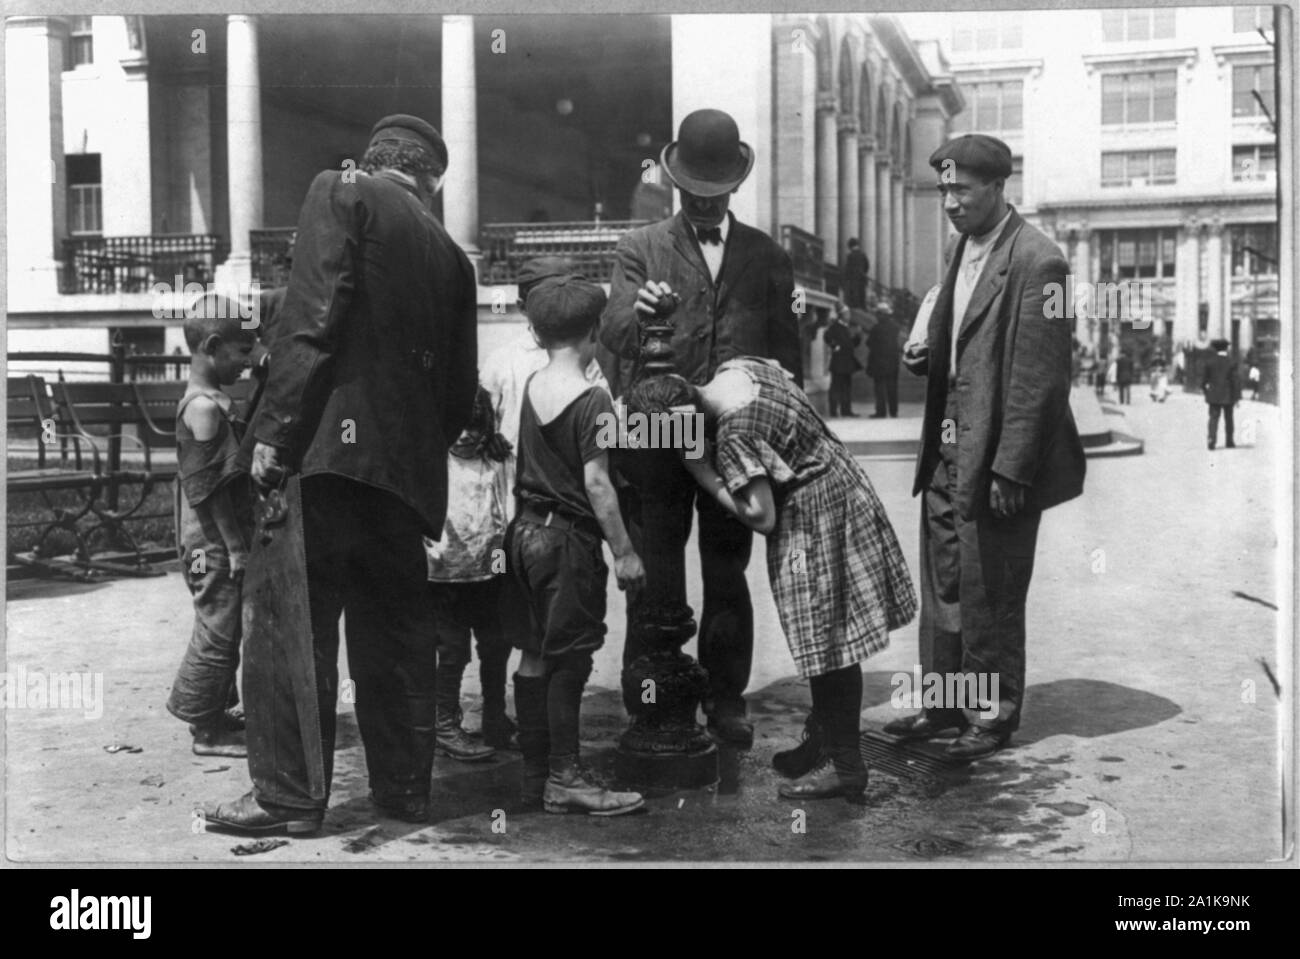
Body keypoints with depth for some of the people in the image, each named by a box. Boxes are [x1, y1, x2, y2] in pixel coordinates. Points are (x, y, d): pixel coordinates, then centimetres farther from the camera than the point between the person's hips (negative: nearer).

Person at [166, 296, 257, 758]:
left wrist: (240, 542, 20)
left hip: (219, 544, 10)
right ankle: (207, 730, 8)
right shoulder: (206, 407, -18)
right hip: (215, 546, -10)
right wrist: (236, 546, -18)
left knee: (223, 630, 17)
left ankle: (214, 715, 27)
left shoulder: (212, 401, 13)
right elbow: (210, 487, -21)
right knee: (218, 631, -2)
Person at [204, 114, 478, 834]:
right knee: (398, 631, 12)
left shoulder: (341, 193, 3)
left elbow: (311, 318, -11)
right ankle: (404, 787, 18)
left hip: (330, 447, -6)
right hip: (409, 468, 6)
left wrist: (275, 431, -13)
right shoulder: (451, 256, 18)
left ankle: (288, 795, 2)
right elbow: (461, 389, 15)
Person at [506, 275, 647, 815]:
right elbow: (595, 483, -17)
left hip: (526, 529, 7)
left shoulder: (530, 387, 7)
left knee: (535, 654, 12)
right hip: (568, 537, -7)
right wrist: (624, 552, -14)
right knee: (568, 658, -1)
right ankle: (563, 780, 4)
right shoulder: (592, 399, -14)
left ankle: (534, 774, 19)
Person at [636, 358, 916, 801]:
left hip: (815, 515, -10)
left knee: (828, 642, -2)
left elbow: (762, 517, -21)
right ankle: (823, 743, 29)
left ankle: (845, 766, 8)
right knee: (827, 638, 17)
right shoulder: (738, 367, 0)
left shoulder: (734, 436, -25)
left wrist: (703, 474, -13)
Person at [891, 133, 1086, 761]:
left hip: (997, 460, -8)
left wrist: (1009, 470, -19)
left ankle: (993, 715, 18)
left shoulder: (1035, 261, -15)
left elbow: (1038, 377, -18)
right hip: (946, 455, 8)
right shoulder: (964, 252, 13)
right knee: (941, 590, 14)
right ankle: (944, 702, 27)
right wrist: (927, 356, 2)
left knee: (990, 596, 3)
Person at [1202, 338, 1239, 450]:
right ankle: (1229, 441, 20)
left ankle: (1212, 439, -21)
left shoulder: (1210, 361, -2)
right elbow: (1236, 380, -7)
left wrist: (1205, 391, 17)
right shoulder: (1231, 363, -6)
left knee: (1213, 418, -1)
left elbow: (1204, 378, 4)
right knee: (1228, 418, 13)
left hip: (1214, 395, 0)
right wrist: (1237, 396, -2)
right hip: (1228, 395, 0)